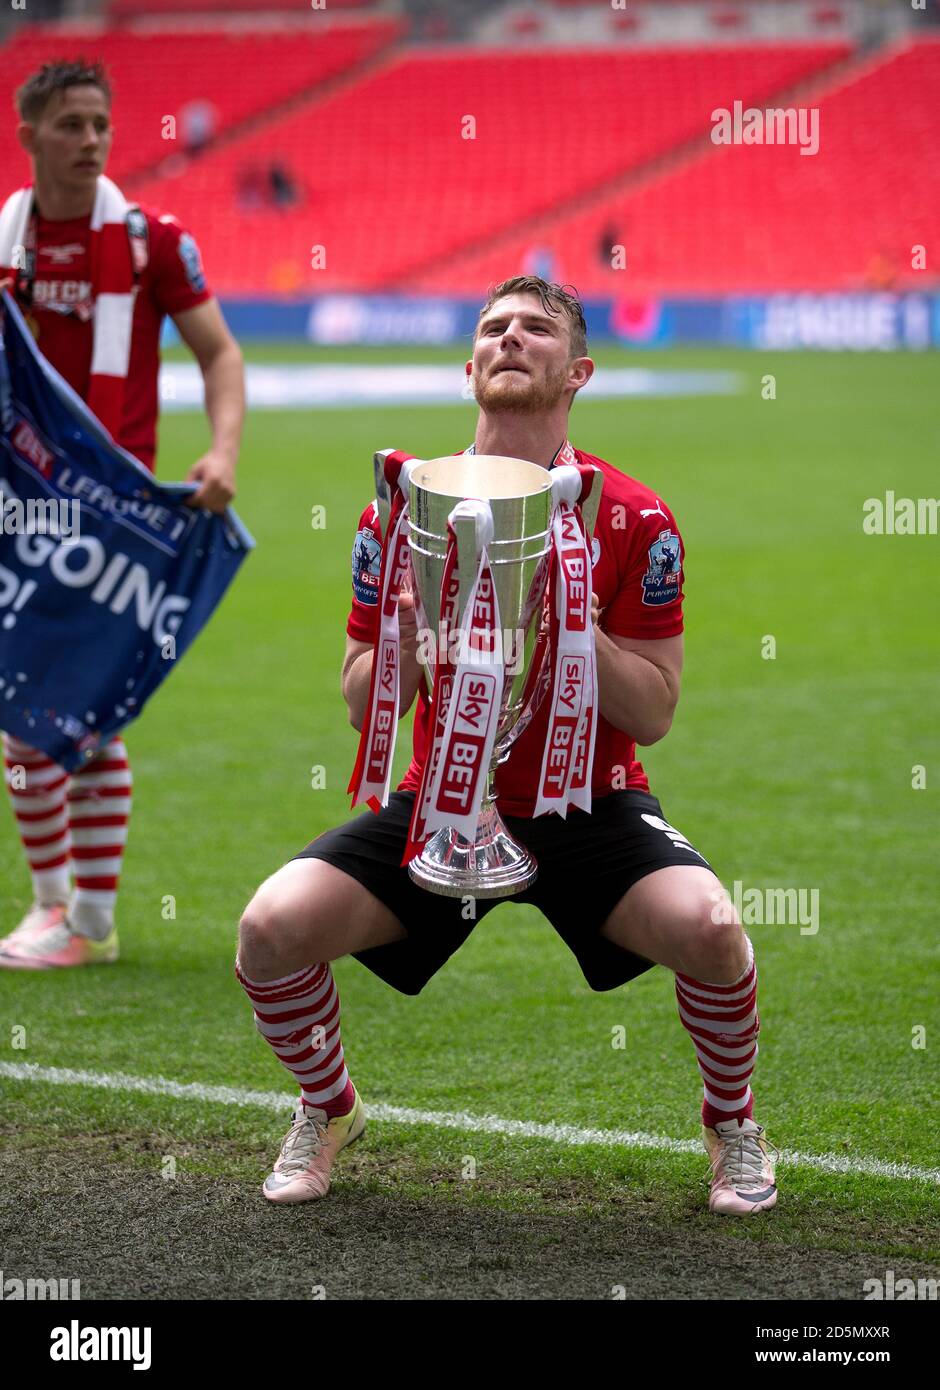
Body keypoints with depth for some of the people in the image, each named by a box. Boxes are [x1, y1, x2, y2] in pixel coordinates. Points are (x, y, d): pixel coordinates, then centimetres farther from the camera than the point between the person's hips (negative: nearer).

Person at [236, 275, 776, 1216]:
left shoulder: (633, 520, -8)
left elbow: (653, 713, -8)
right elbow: (361, 706, 2)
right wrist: (408, 636, -20)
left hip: (590, 807, -2)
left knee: (707, 928, -30)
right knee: (275, 926, -20)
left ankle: (731, 1121, 3)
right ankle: (326, 1110, 12)